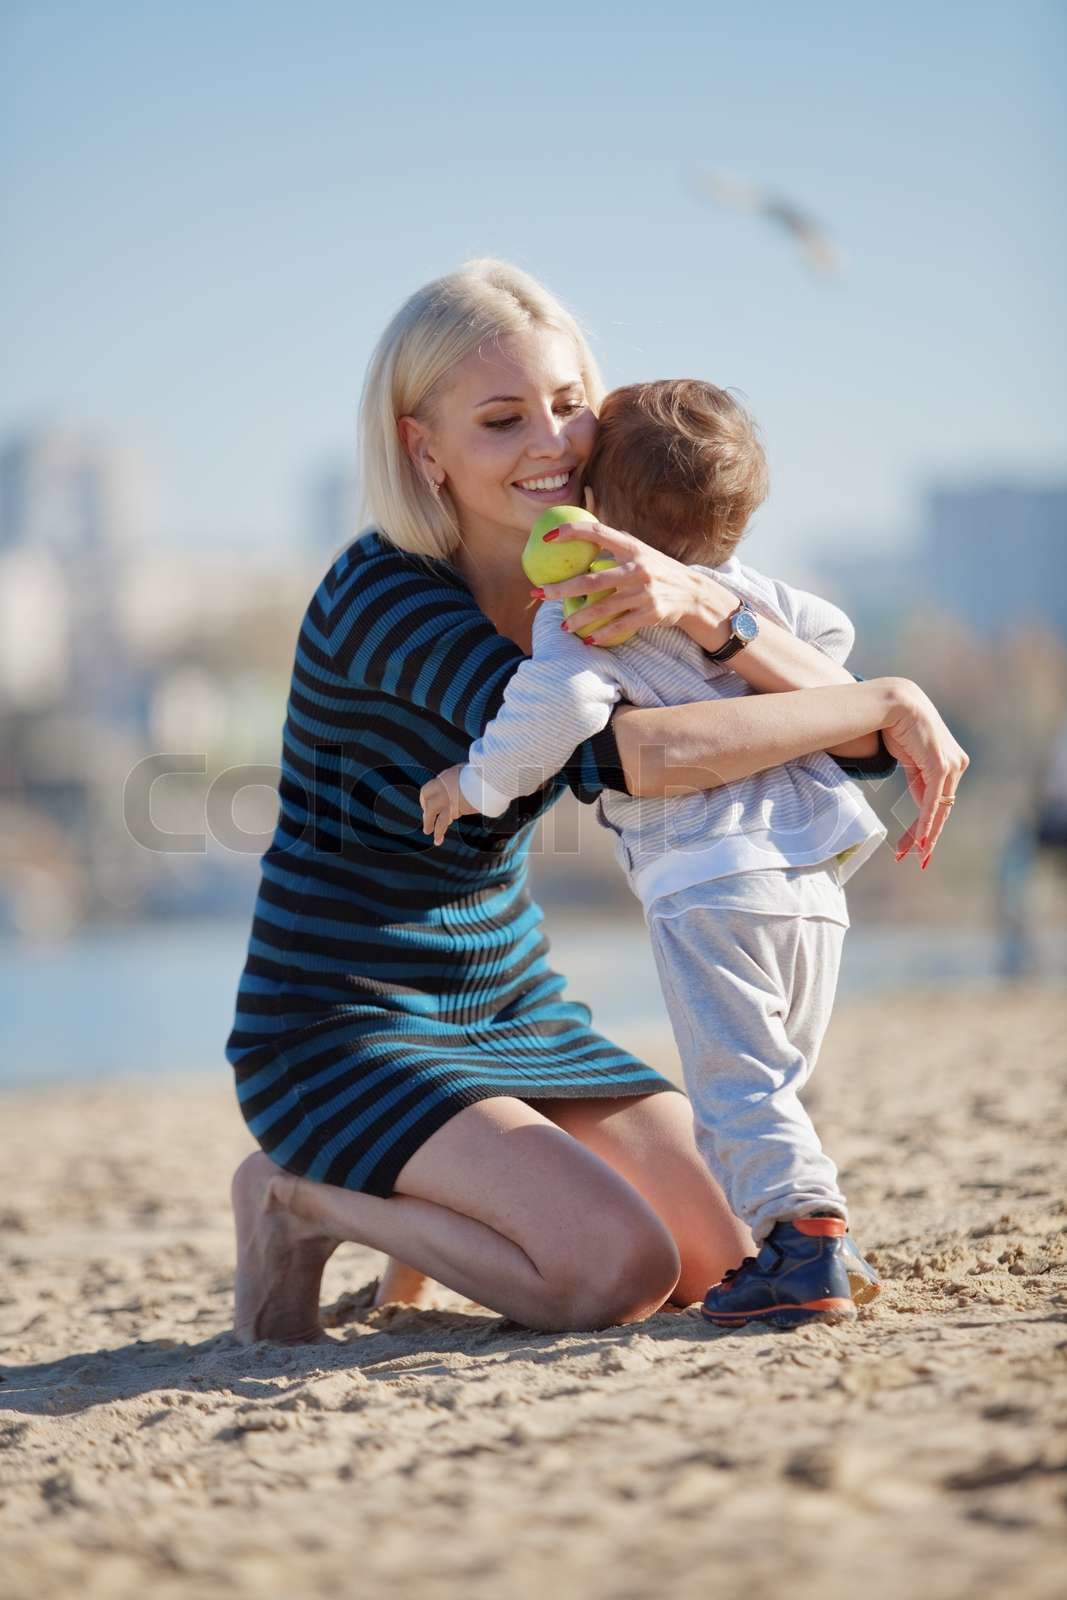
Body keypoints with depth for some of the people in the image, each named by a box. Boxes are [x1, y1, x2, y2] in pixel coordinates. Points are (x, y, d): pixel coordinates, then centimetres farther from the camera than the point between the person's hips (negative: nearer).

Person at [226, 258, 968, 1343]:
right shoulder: (381, 596, -22)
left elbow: (851, 738, -13)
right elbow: (608, 753, -37)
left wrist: (704, 608, -33)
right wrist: (887, 703, -31)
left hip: (512, 1012, 7)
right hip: (339, 1034, -7)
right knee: (619, 1270, -23)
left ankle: (436, 1207, 21)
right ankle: (305, 1200, 1)